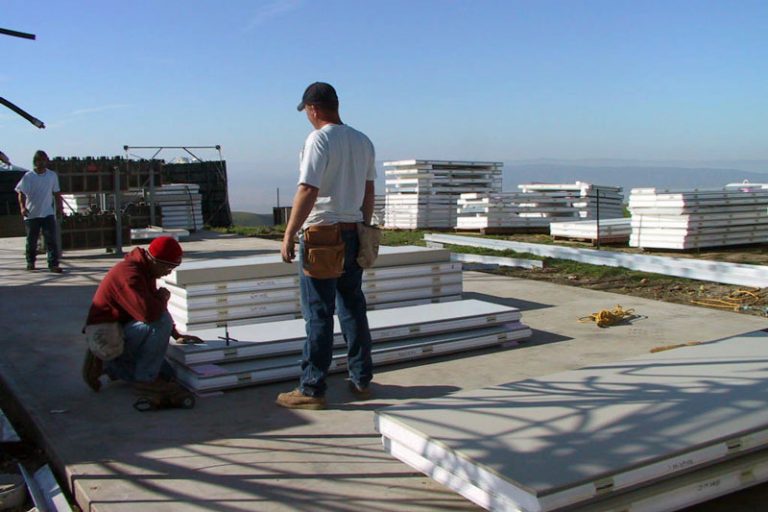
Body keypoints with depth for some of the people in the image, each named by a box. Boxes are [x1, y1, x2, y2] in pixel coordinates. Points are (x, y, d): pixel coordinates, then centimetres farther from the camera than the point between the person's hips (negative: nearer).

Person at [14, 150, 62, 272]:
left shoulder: (52, 175, 5)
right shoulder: (28, 176, -1)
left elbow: (56, 192, 14)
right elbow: (21, 193, 0)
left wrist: (59, 205, 6)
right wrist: (22, 207, -14)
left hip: (48, 213, 1)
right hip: (31, 214, 0)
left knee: (51, 239, -10)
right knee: (31, 240, 9)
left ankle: (53, 264, -12)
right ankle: (30, 262, 27)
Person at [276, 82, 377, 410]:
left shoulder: (318, 140, -11)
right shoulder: (363, 142, 11)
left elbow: (308, 192, -19)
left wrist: (289, 236, -15)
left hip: (321, 236, -7)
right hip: (353, 234, 7)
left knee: (318, 315, -2)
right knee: (353, 309, 14)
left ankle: (312, 389, 5)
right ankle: (361, 380, 22)